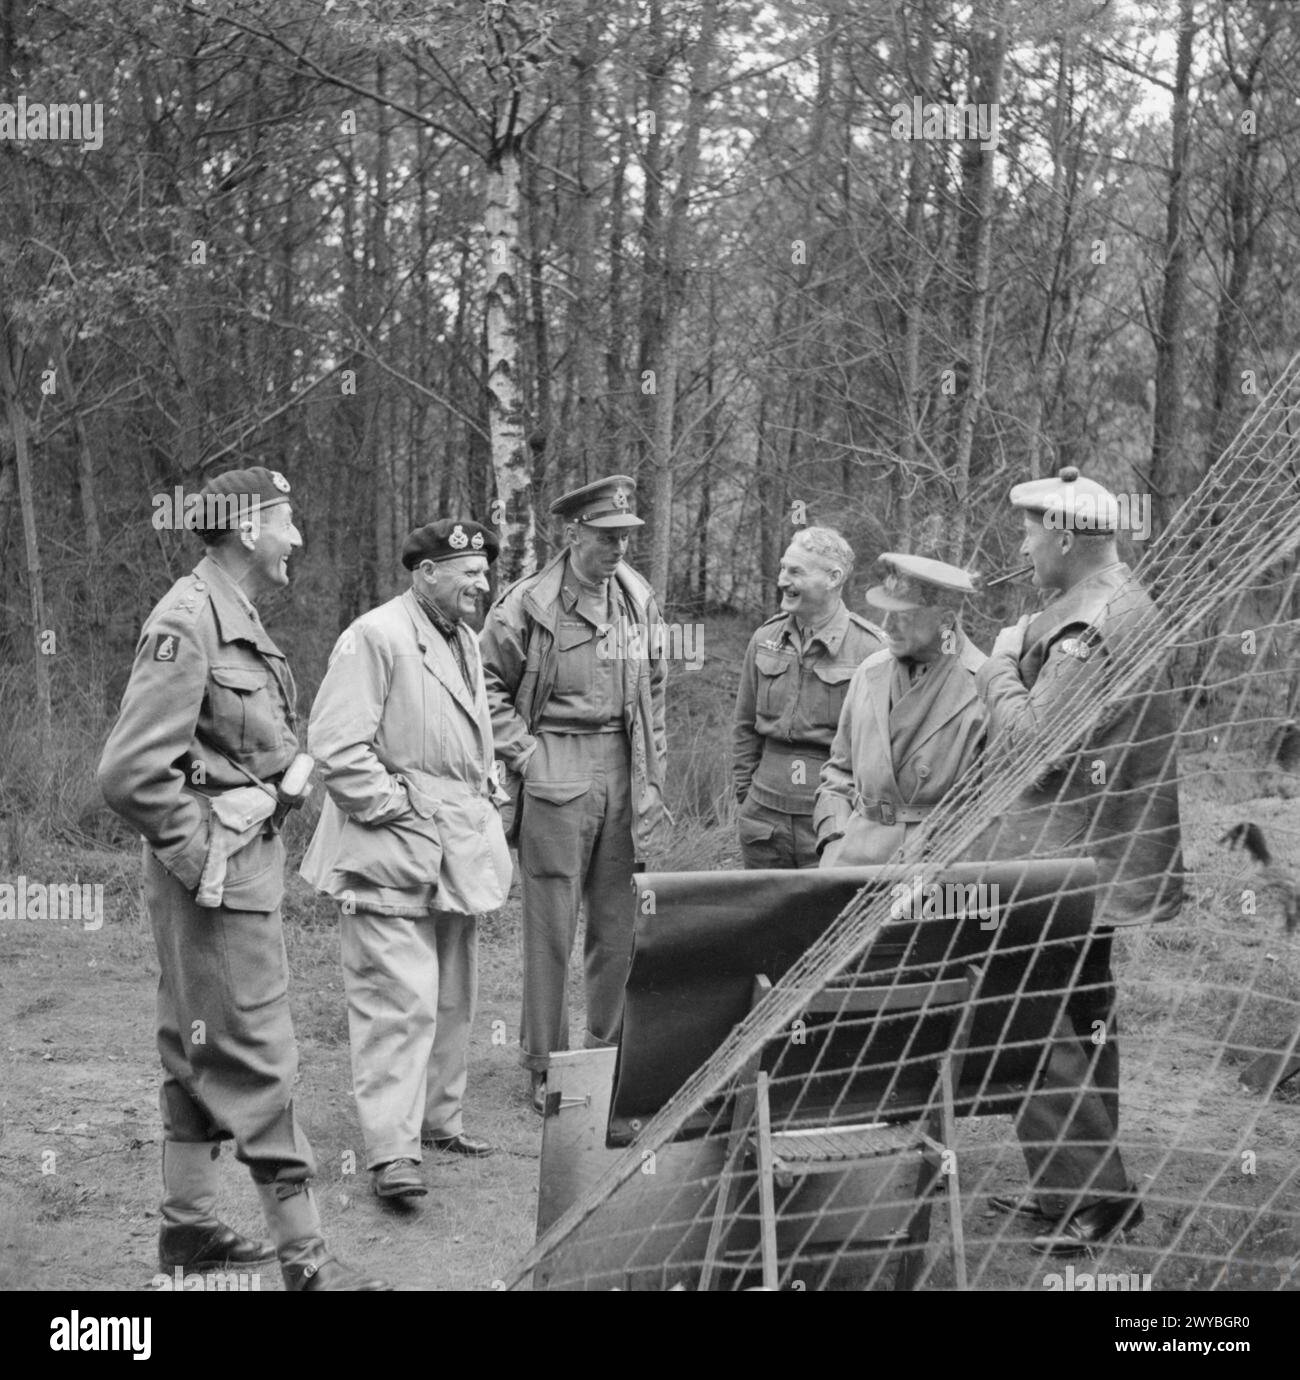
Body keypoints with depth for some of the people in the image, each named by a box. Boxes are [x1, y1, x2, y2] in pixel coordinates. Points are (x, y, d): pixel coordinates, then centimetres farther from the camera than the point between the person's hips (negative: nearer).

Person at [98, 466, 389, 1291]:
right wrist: (203, 857, -18)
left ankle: (188, 1226, 28)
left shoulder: (239, 618, 12)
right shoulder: (187, 623, -18)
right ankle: (306, 1259, 2)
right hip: (218, 877, -10)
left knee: (202, 1054, 17)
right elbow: (131, 773, -24)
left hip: (250, 863, 10)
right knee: (259, 1061, -4)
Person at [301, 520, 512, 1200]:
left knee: (452, 997, 16)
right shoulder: (375, 636, -13)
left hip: (460, 848, 9)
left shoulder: (464, 641, 17)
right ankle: (392, 1152, -11)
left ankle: (439, 1118, 29)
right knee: (398, 1000, -11)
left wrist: (485, 793, 16)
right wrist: (392, 807, -16)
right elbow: (335, 744, -18)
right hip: (391, 850, -9)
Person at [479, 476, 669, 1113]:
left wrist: (652, 778, 13)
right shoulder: (528, 604, -7)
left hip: (623, 775, 5)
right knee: (552, 927, -1)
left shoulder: (639, 601, 10)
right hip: (555, 778, -5)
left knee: (619, 926, 8)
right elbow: (487, 685, 0)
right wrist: (524, 754, -7)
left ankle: (608, 1054, 20)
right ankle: (545, 1066, 8)